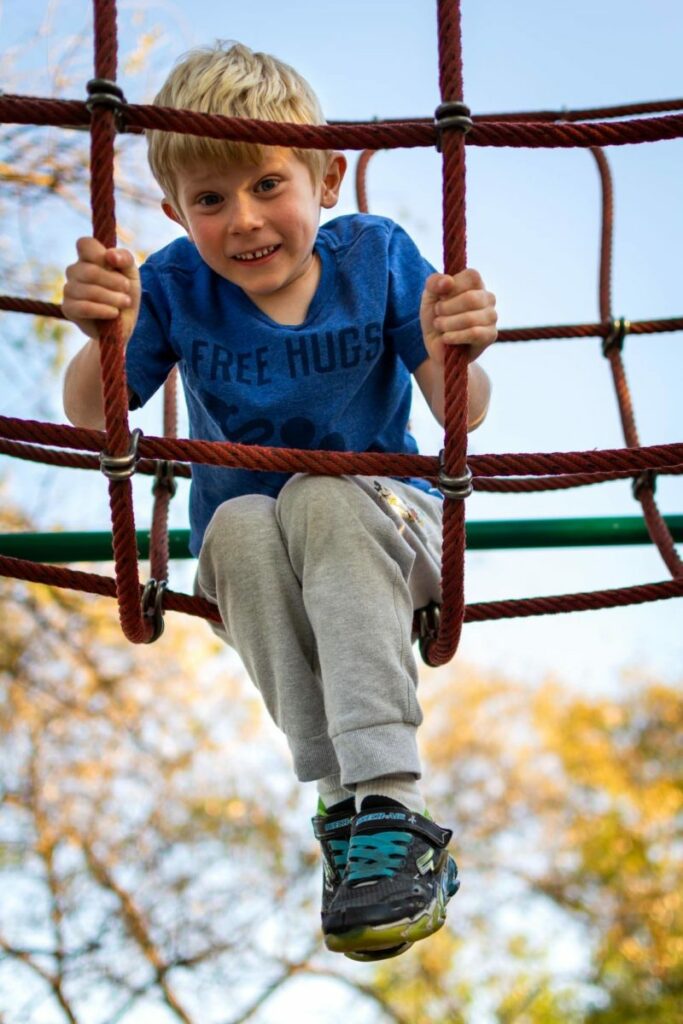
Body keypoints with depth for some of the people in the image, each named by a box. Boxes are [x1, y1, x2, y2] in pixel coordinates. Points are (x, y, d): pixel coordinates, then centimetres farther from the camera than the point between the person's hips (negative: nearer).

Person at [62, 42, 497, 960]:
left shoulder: (376, 255, -11)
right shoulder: (176, 285, -9)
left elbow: (462, 416, -13)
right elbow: (93, 420, -9)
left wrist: (453, 357, -38)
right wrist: (105, 338, -31)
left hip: (383, 533, -1)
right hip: (252, 564, 2)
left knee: (321, 497, -34)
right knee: (239, 523, -33)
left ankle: (391, 802, -44)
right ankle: (343, 807, -35)